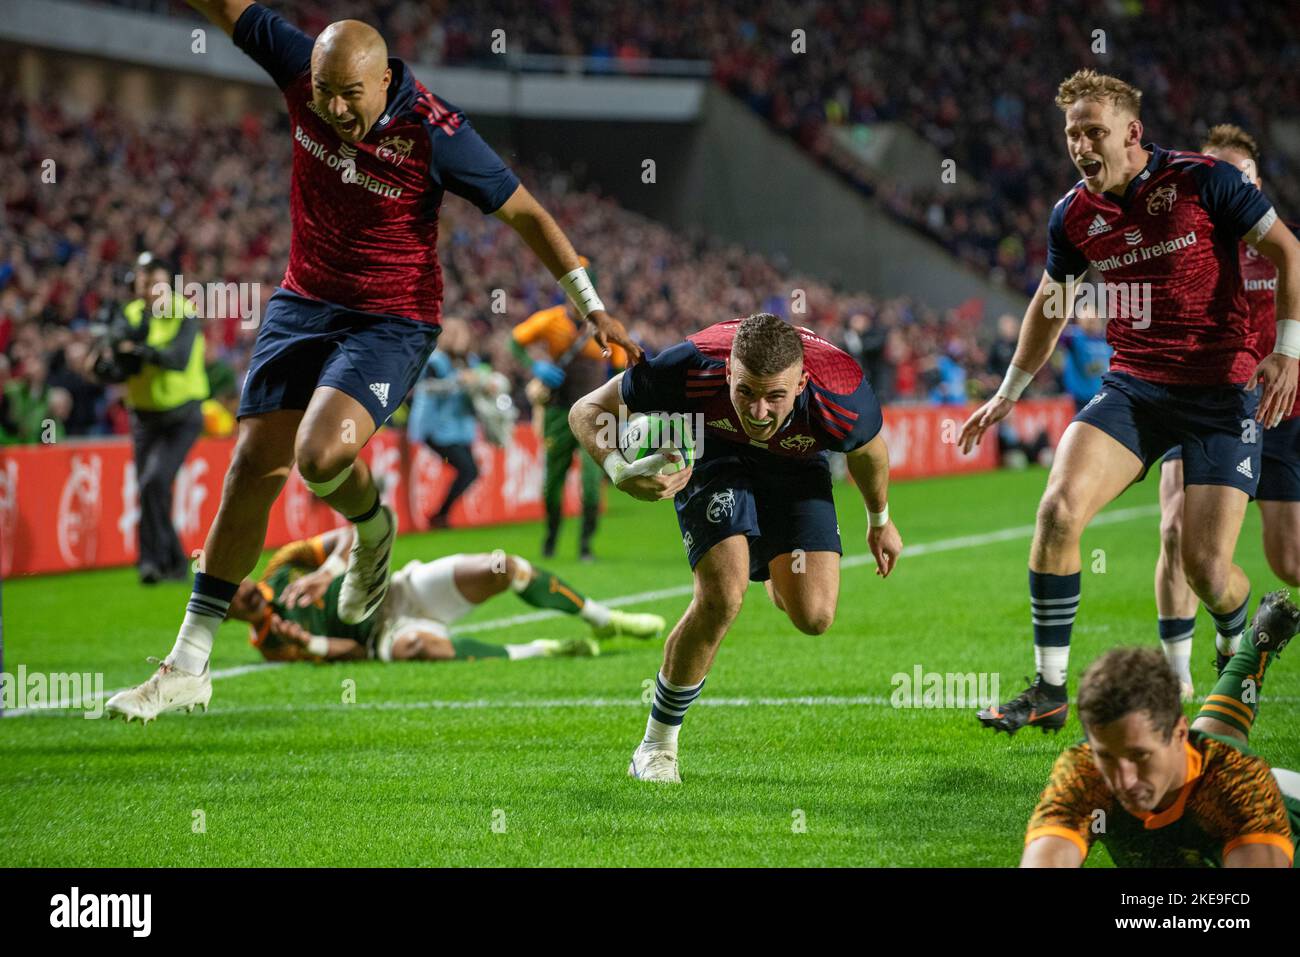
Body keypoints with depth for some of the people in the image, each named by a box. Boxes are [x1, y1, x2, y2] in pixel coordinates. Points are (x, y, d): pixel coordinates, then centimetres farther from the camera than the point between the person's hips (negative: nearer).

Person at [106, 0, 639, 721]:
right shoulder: (301, 71, -10)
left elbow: (524, 212, -10)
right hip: (302, 305, 5)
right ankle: (188, 664, 5)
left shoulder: (435, 134, -21)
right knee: (254, 467, -1)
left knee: (321, 455, -28)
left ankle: (372, 527, 11)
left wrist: (592, 307, -9)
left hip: (391, 323, -5)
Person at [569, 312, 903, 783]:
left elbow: (867, 451, -8)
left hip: (798, 466, 2)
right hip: (713, 456, -2)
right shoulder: (692, 368, -39)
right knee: (722, 598, -23)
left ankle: (775, 576, 33)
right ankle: (657, 745, -4)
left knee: (813, 616, -10)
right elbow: (587, 410, -25)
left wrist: (880, 520, 10)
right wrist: (620, 472, -44)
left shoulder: (843, 397, -36)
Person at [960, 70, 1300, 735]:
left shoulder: (1202, 180, -9)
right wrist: (1009, 393, 28)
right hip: (1132, 387, 4)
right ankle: (1049, 691, -10)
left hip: (1221, 393, -4)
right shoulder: (1074, 216, 4)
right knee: (1058, 508, -20)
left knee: (1206, 566, -10)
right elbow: (1050, 306, 22)